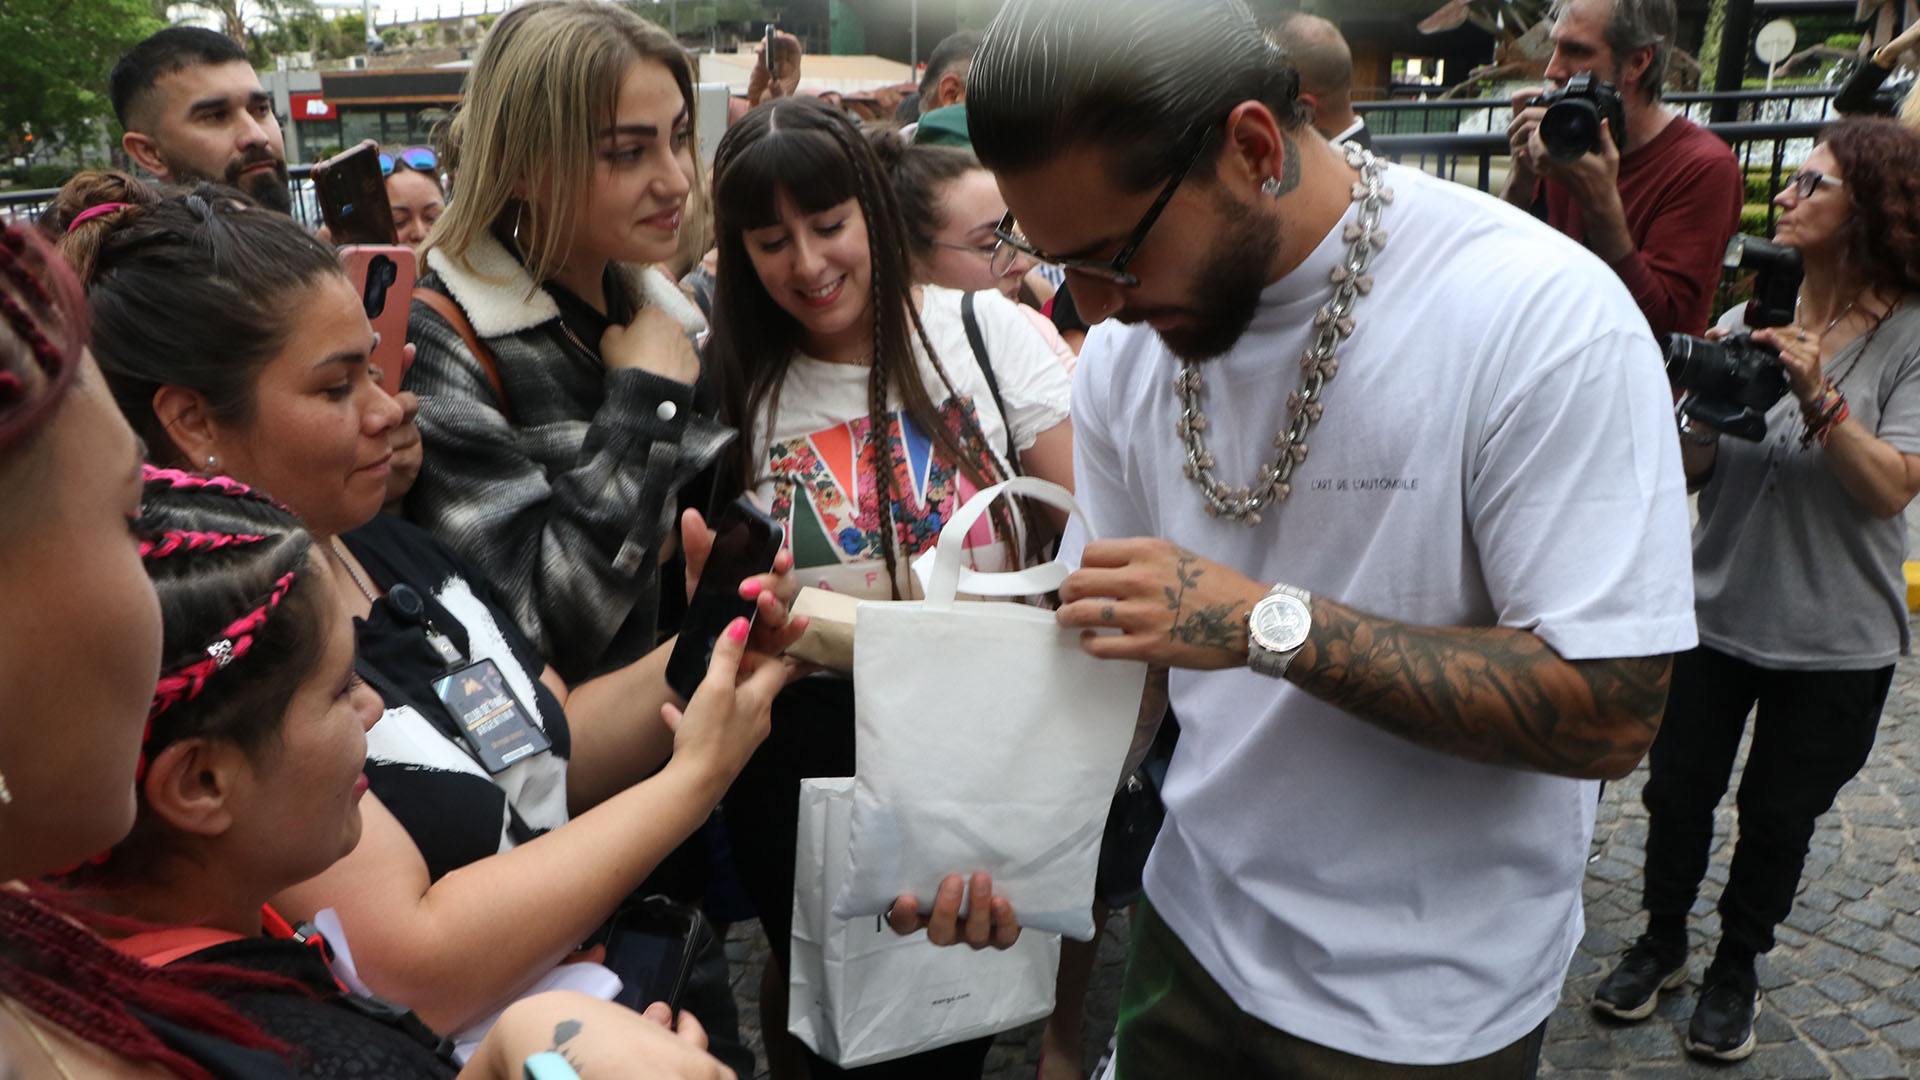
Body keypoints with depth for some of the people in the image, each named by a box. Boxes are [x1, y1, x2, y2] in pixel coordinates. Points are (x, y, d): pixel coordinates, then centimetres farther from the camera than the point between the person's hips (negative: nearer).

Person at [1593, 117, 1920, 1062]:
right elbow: (1693, 466, -2)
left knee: (1779, 814, 13)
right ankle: (1662, 941, 35)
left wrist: (1818, 397, -28)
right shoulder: (1745, 319, -2)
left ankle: (1736, 966, 36)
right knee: (1678, 787, 12)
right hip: (1714, 609, 2)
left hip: (1834, 638, -2)